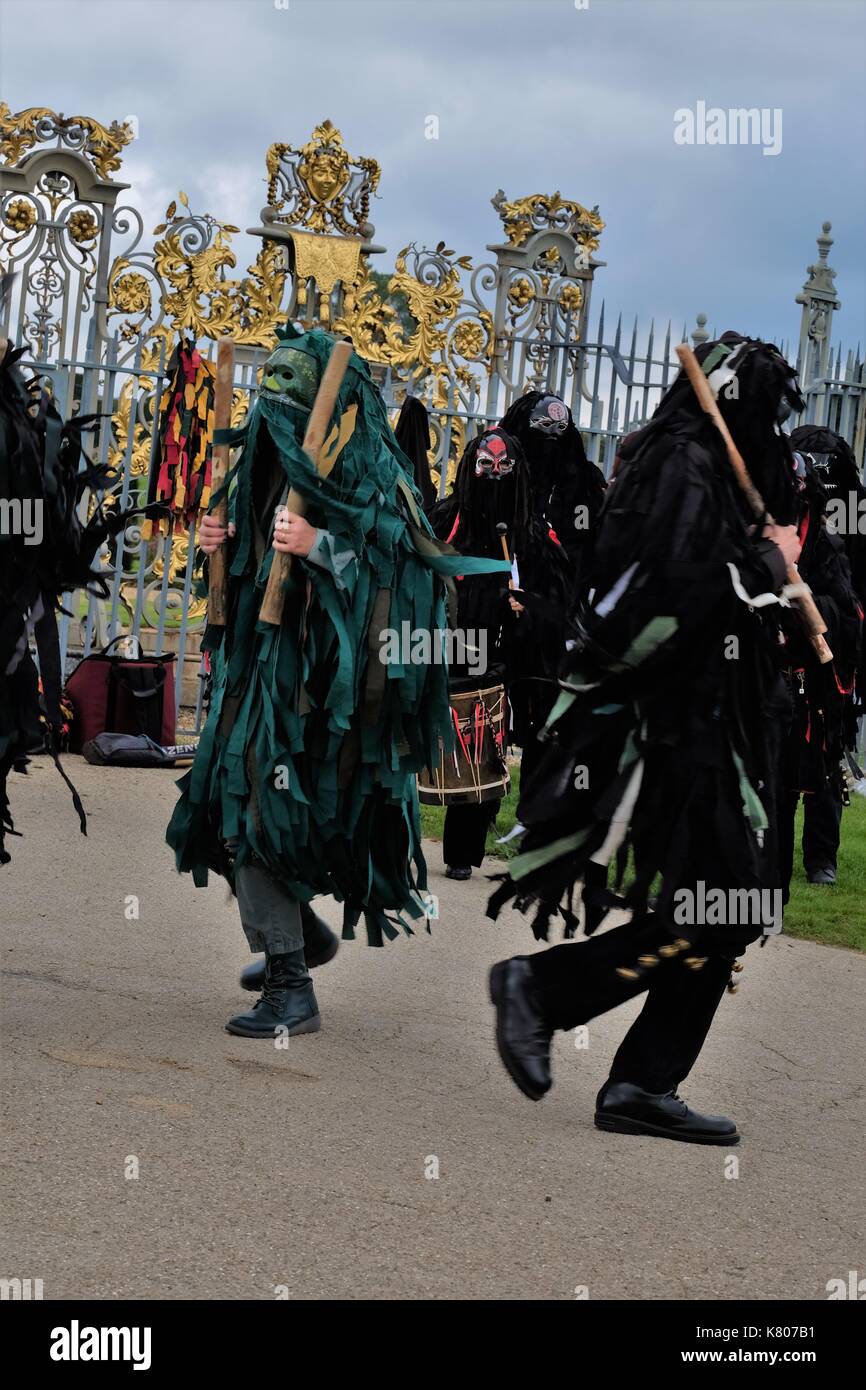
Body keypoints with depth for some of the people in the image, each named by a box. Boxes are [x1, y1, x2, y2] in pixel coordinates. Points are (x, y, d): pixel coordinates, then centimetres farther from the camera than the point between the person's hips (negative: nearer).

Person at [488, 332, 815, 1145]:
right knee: (715, 914, -13)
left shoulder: (695, 466, 19)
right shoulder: (685, 466, -12)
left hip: (698, 726, 11)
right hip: (674, 727, -11)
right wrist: (768, 564, -12)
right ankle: (540, 988, -4)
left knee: (729, 913, 9)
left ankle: (643, 1087, 11)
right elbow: (678, 591, -25)